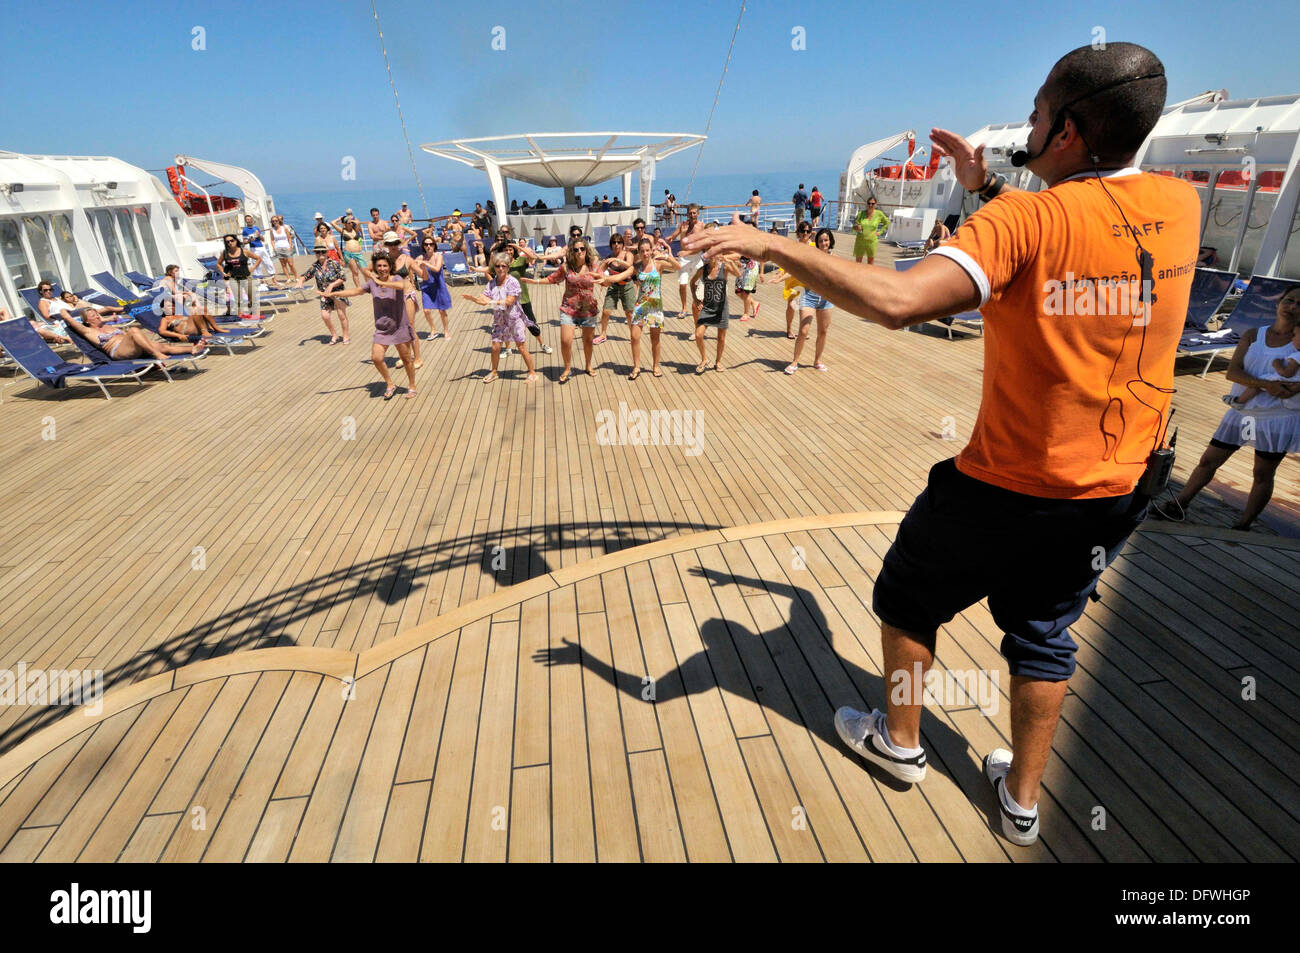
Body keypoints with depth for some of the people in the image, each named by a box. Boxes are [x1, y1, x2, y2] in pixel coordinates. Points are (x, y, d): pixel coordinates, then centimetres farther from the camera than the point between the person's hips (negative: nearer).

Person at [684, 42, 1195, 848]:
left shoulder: (1029, 219, -21)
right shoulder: (1178, 204, -1)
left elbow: (897, 301, -37)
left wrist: (771, 244, -29)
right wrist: (989, 189, 18)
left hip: (1012, 487, -6)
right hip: (1119, 493, 6)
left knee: (909, 598, 19)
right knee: (1045, 632, 23)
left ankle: (899, 742, 38)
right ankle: (1022, 800, 36)